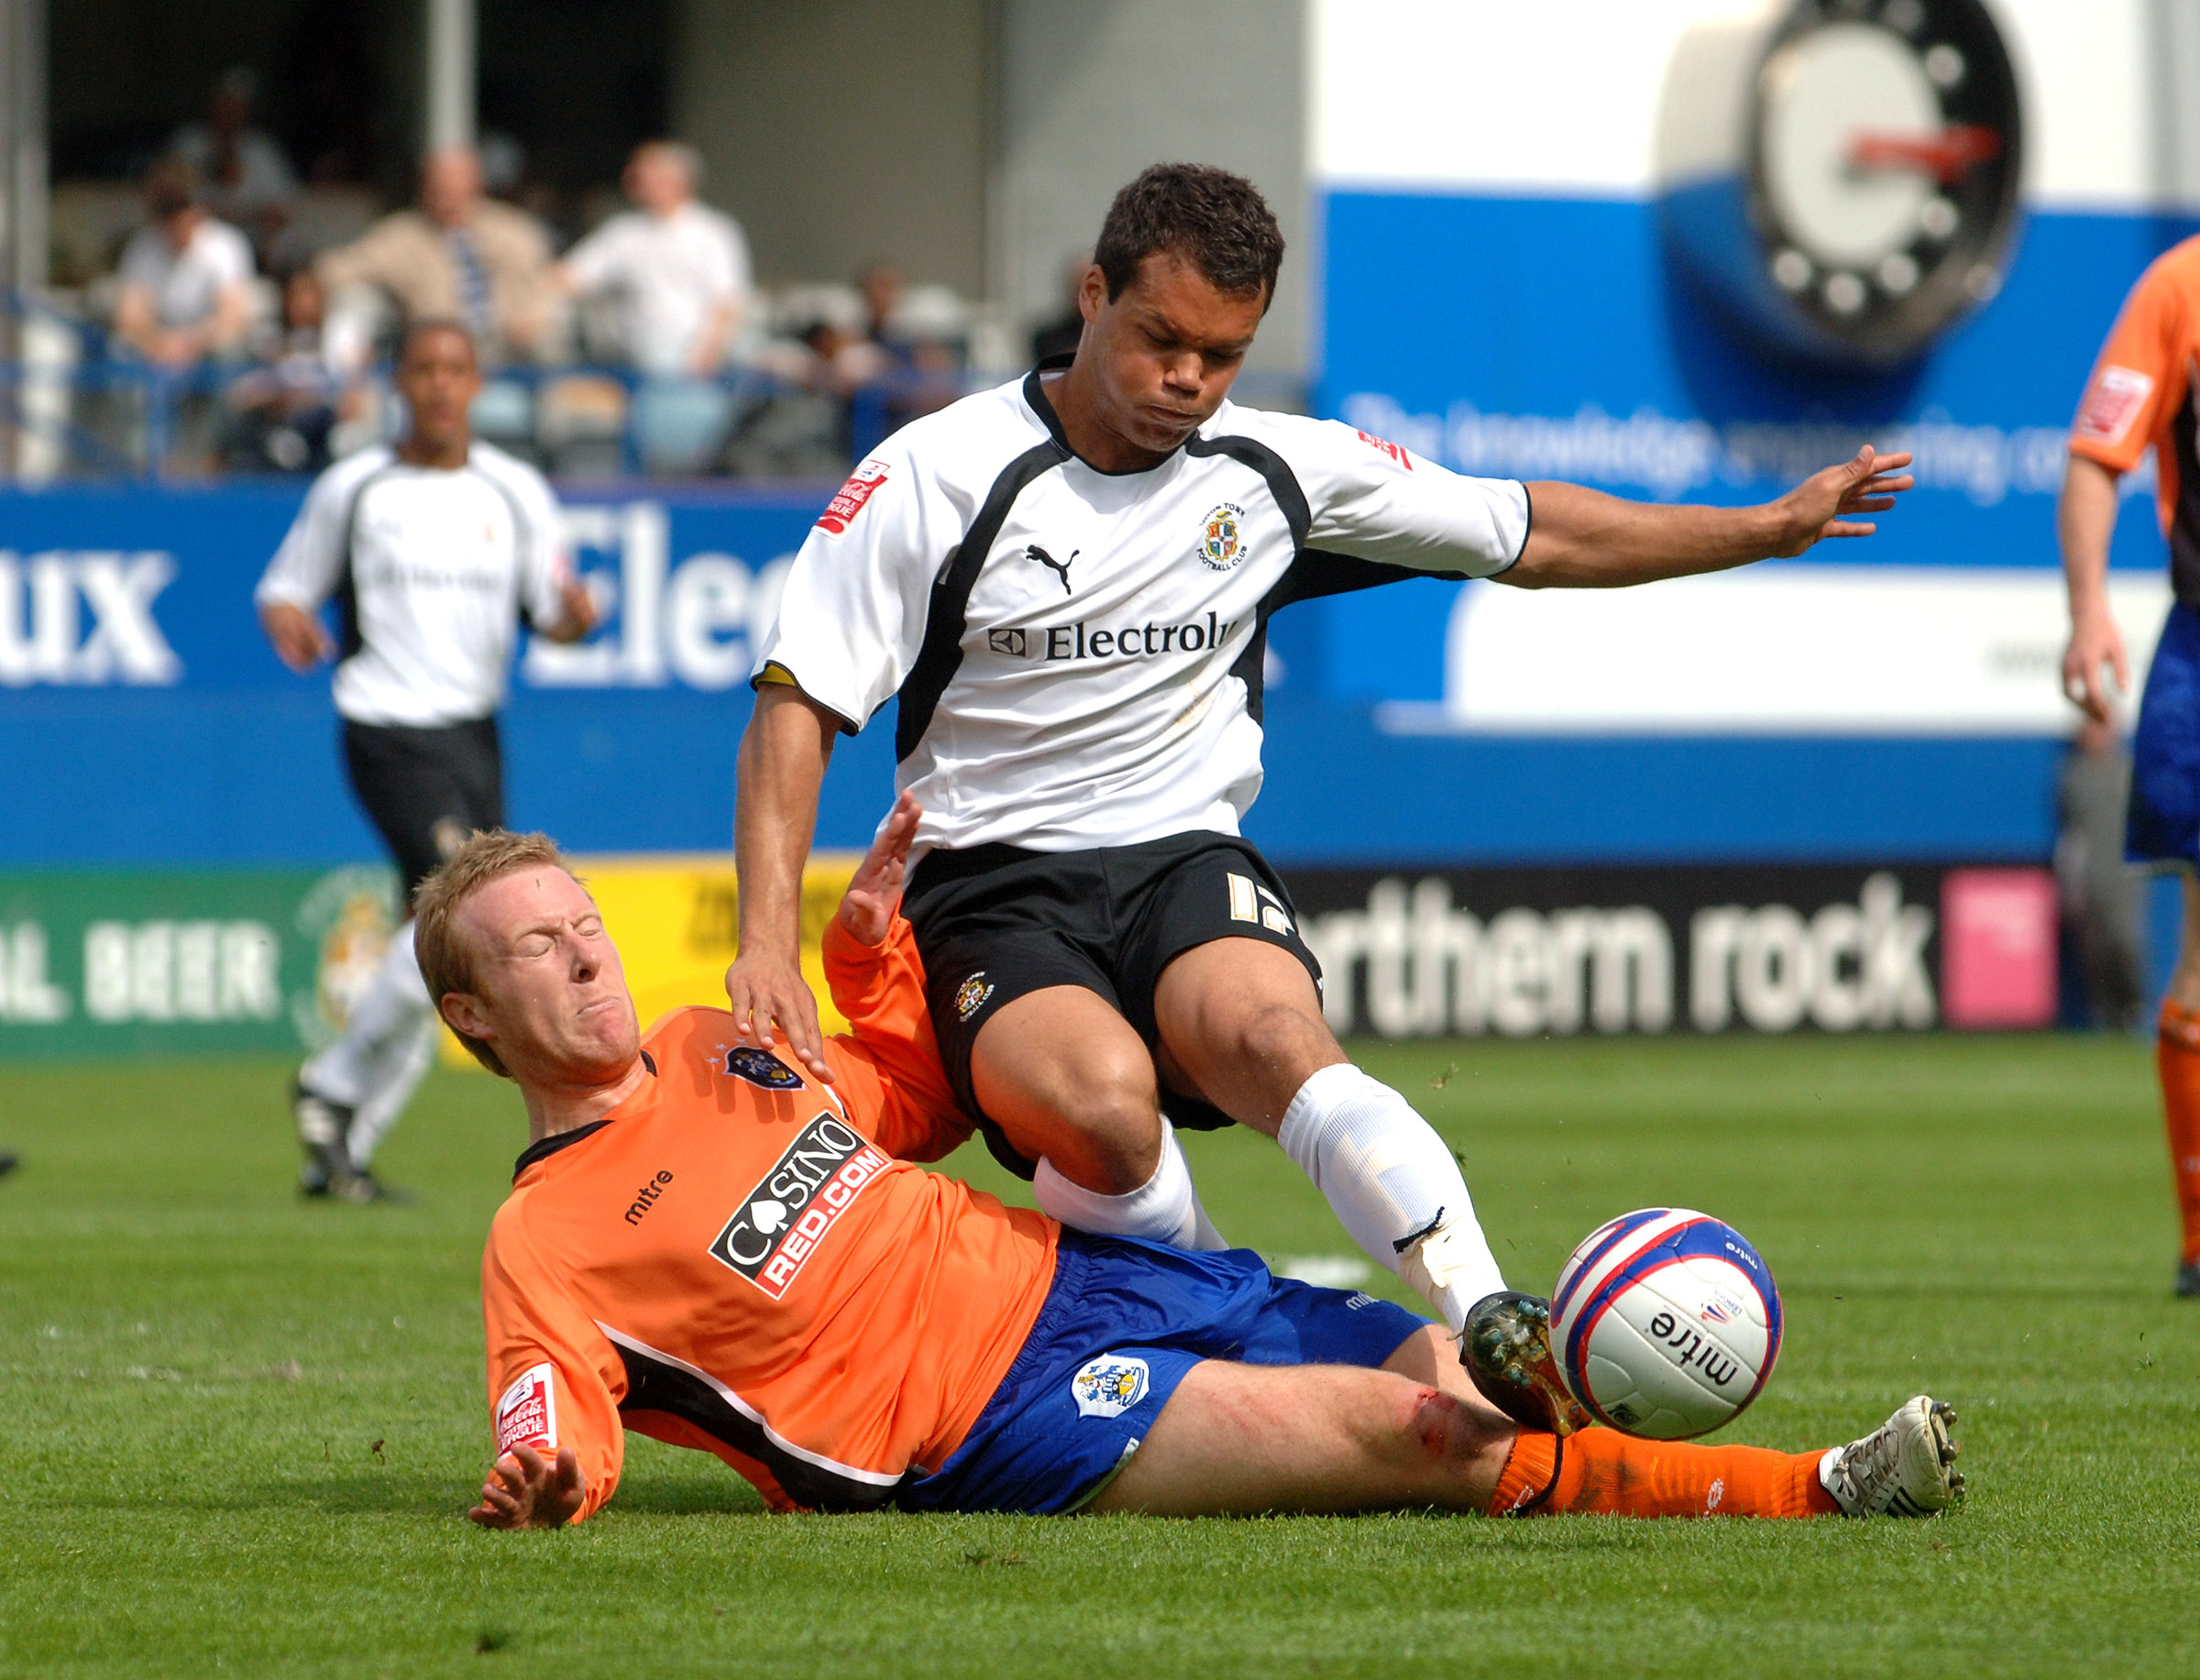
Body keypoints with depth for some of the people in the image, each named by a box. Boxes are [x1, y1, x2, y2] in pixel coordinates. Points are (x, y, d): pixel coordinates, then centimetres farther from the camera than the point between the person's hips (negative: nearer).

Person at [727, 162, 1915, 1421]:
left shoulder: (1277, 471, 7)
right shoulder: (936, 477, -4)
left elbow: (1534, 536, 18)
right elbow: (799, 706, -6)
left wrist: (1775, 525, 15)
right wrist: (771, 940, -18)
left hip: (1189, 859, 2)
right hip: (996, 887, -2)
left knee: (1269, 1035, -35)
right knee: (1099, 1095, -37)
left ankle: (1493, 1327, -46)